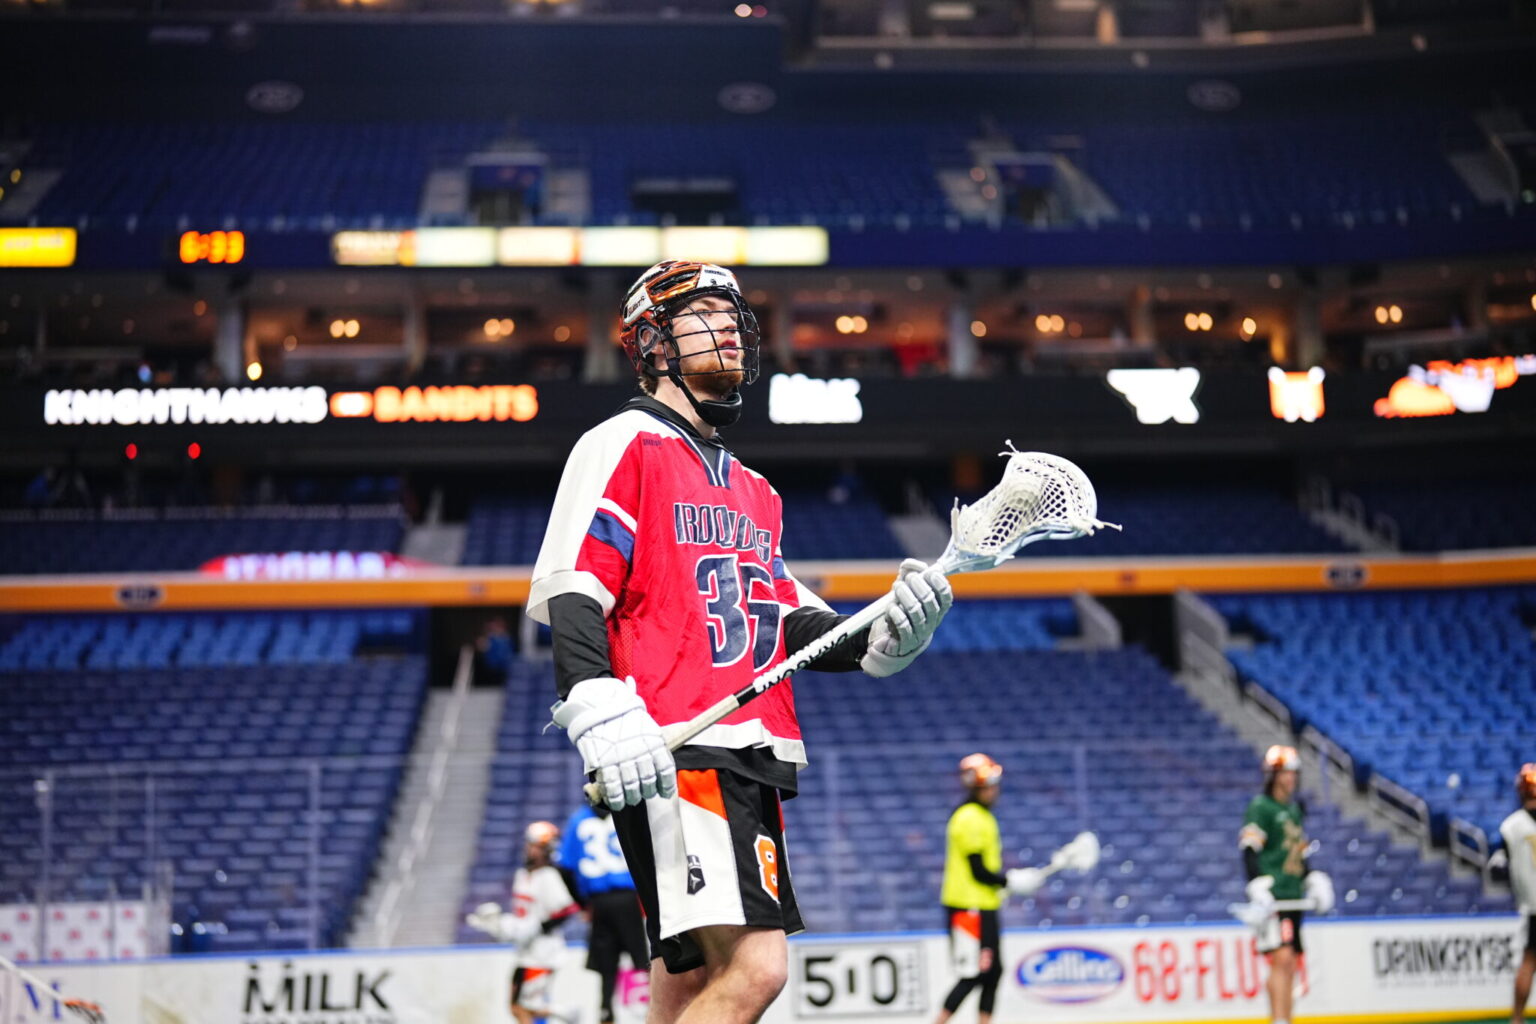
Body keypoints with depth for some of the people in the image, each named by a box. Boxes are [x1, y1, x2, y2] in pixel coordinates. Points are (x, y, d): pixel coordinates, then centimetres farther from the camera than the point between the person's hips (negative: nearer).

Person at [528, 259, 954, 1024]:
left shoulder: (754, 492, 27)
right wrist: (599, 710, -25)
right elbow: (571, 594, -9)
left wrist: (882, 637, 1)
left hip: (752, 760, 9)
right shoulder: (623, 446, 2)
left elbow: (790, 626, 21)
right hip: (670, 756, -9)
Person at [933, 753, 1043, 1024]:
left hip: (984, 907, 10)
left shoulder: (984, 816, 16)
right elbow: (978, 871, -19)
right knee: (972, 976, -9)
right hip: (968, 908, -10)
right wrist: (1014, 882, -12)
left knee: (993, 972, 10)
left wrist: (1011, 879, 11)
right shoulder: (969, 818, -17)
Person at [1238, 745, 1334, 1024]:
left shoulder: (1295, 809, 19)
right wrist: (1257, 887, -22)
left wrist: (1310, 878, 18)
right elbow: (1249, 852, -13)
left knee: (1289, 968, 7)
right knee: (1282, 958, -19)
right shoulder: (1260, 807, -5)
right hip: (1271, 896, -8)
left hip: (1293, 896, 8)